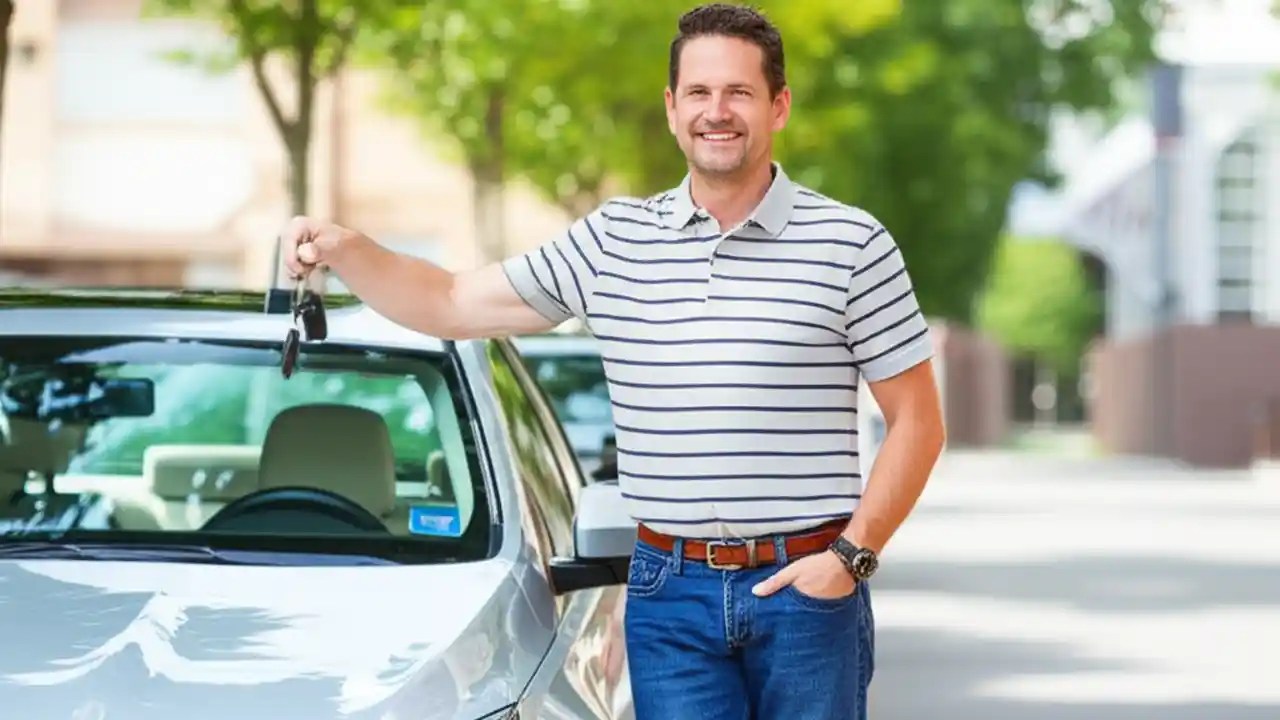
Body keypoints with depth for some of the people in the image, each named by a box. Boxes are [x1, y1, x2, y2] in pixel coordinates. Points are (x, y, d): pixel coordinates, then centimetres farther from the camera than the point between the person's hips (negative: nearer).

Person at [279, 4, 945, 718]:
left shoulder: (851, 243, -1)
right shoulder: (614, 239, 7)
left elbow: (916, 420, 1)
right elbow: (449, 304, 10)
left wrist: (853, 554, -9)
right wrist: (346, 248, -7)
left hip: (807, 585, -2)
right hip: (670, 589, 2)